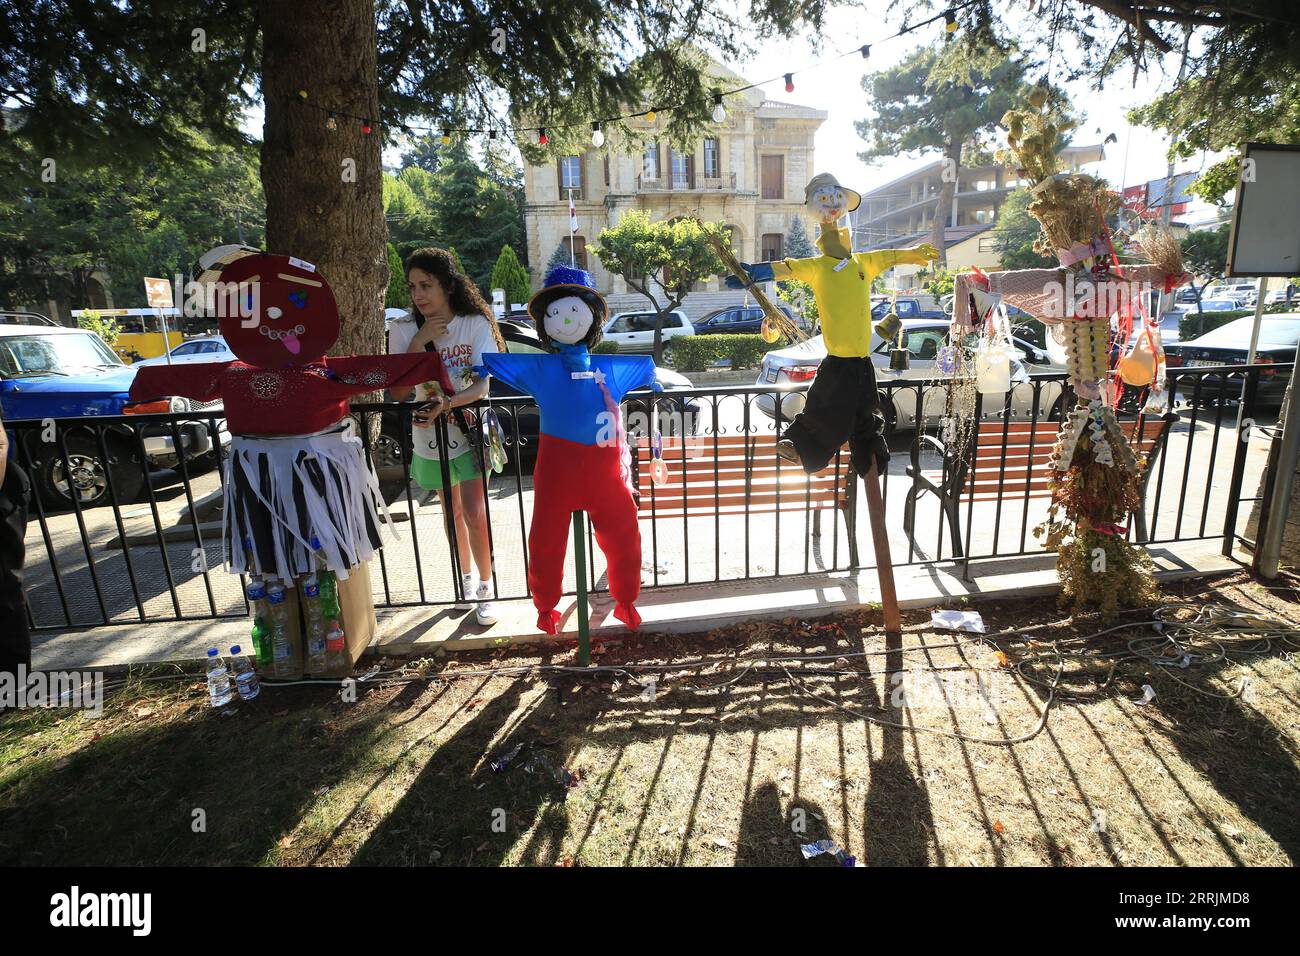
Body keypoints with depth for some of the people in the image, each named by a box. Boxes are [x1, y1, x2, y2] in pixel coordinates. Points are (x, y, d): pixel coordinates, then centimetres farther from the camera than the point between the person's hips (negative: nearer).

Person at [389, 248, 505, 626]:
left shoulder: (477, 323, -11)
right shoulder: (404, 330, -6)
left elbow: (483, 384, -19)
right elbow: (398, 393, -13)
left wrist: (447, 403, -37)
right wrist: (420, 342, -20)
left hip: (470, 430, -3)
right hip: (430, 437, 3)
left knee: (474, 513, -8)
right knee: (453, 513, 17)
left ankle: (485, 588, 10)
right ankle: (466, 577, 37)